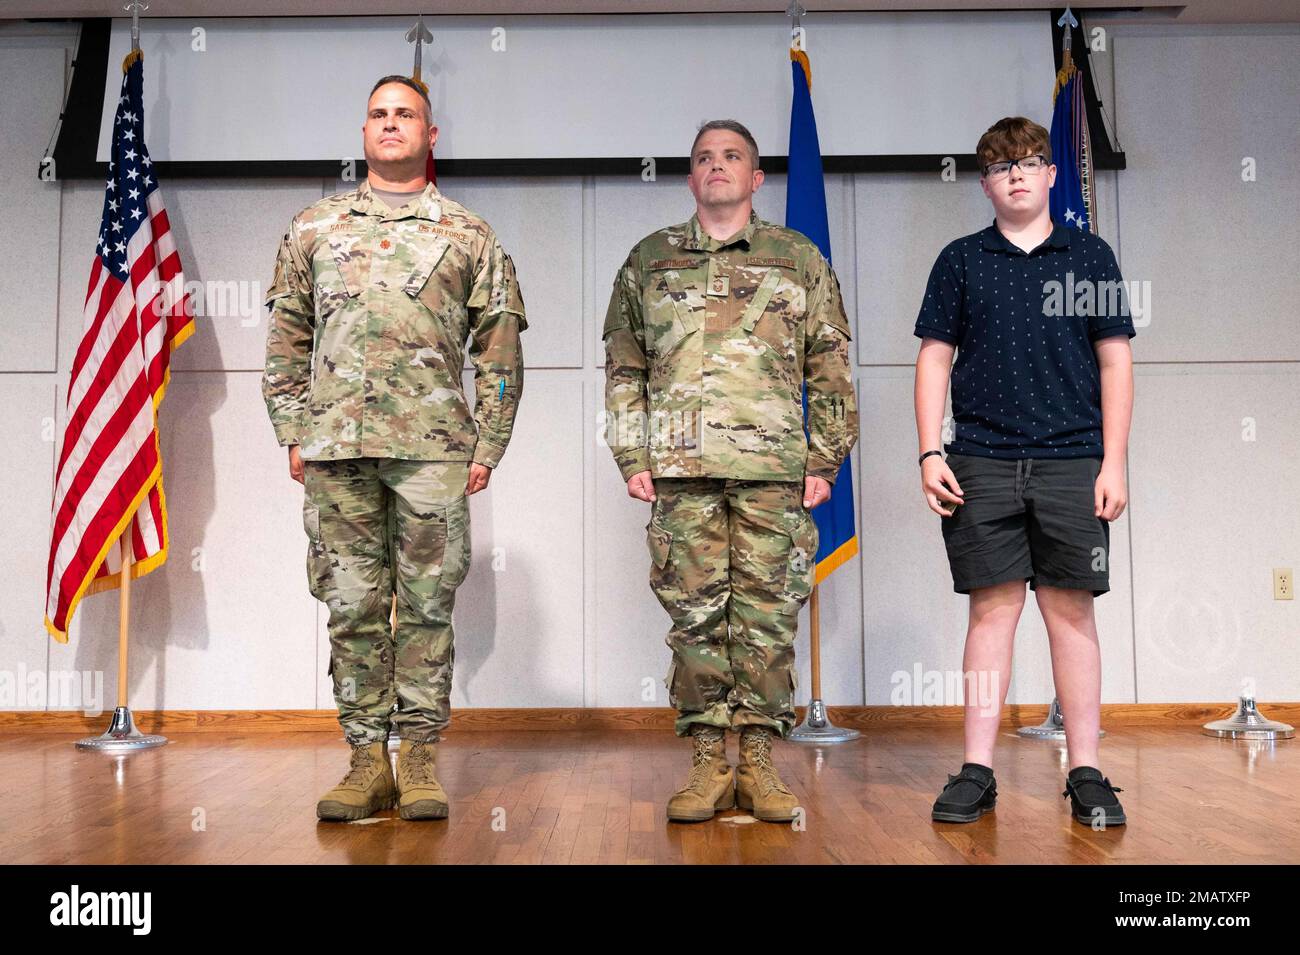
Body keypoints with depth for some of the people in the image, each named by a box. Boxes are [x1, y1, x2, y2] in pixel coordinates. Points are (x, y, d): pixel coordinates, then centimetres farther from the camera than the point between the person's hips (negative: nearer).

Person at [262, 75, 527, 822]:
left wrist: (487, 447, 0)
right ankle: (368, 760, 12)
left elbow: (500, 349, 8)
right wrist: (292, 434, 6)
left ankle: (420, 760, 9)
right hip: (336, 447, 2)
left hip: (433, 445, -2)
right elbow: (287, 339, 15)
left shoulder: (469, 237, 11)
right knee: (353, 606, 4)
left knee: (427, 605, 0)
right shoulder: (314, 228, 16)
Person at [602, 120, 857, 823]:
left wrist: (824, 461, 3)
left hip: (774, 468, 0)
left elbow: (830, 370, 11)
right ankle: (708, 764, 9)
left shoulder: (800, 260, 13)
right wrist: (632, 459, 4)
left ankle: (759, 764, 10)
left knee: (767, 616, 0)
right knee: (695, 613, 1)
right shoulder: (648, 260, 15)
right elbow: (623, 368, 13)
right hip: (681, 467, 1)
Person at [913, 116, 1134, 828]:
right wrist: (929, 453, -2)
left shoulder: (1089, 256, 10)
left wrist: (1113, 462, -1)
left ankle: (1086, 773, 11)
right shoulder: (961, 261, 10)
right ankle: (977, 772, 8)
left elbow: (1115, 361, 7)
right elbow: (934, 359, 8)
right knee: (992, 609, 1)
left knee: (1071, 610, 3)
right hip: (982, 464, 0)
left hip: (1072, 463, 0)